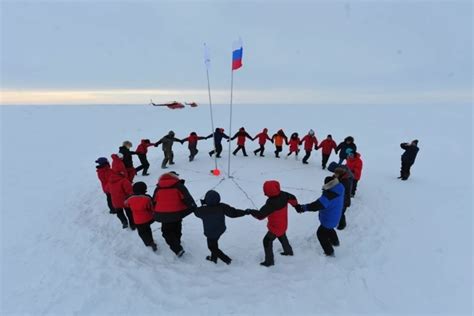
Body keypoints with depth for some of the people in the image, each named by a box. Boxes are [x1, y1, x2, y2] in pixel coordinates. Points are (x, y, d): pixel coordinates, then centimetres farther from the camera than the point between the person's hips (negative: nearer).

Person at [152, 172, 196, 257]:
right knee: (176, 230, 24)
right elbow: (186, 197, -17)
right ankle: (177, 243, 43)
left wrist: (155, 213, 25)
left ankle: (177, 249, -3)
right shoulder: (178, 186, -6)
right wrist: (193, 207, -20)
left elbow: (154, 201, 13)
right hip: (177, 214, 0)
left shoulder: (158, 188, 6)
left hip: (164, 215, 0)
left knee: (167, 232, 9)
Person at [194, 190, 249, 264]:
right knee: (214, 243, 29)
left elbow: (196, 212, -6)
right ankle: (213, 258, 46)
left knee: (212, 247, 17)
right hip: (221, 230, 4)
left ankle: (226, 259, 14)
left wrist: (202, 205, 8)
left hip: (211, 233, -4)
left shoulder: (203, 210, -29)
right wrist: (245, 212, -10)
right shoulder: (222, 207, -24)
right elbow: (233, 213, -20)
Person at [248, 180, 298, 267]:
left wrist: (250, 211, -20)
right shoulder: (284, 195, -17)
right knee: (282, 237, 32)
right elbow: (292, 198, 3)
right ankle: (288, 251, 54)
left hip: (276, 227, -8)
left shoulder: (271, 203, -37)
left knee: (267, 241, 5)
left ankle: (269, 261, 16)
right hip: (283, 224, 8)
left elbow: (260, 215, -34)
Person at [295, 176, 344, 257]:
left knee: (321, 233, 13)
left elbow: (317, 205, -42)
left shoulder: (329, 195, -38)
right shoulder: (339, 189, -12)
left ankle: (329, 252, 27)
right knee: (329, 229, 35)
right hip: (335, 217, 9)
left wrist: (303, 208, -40)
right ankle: (335, 242, 60)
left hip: (329, 219, -9)